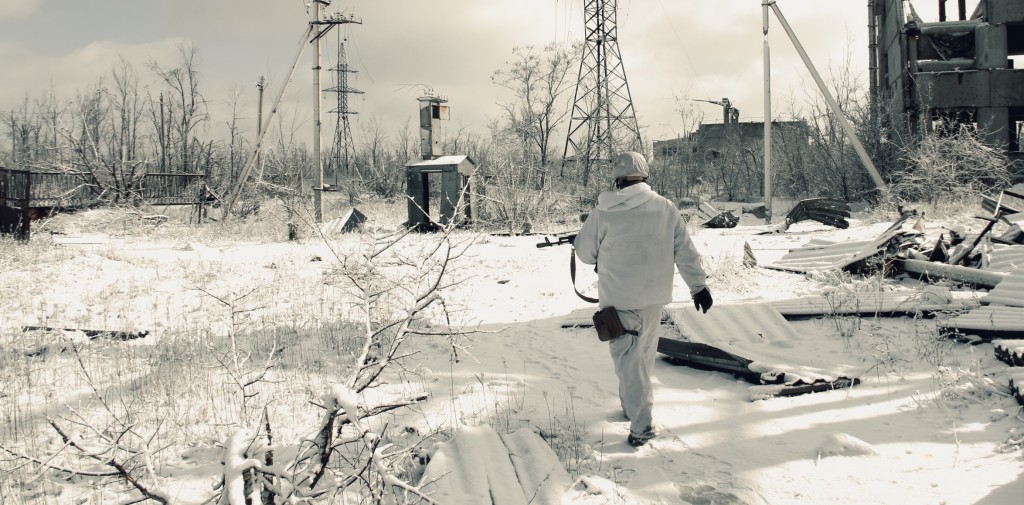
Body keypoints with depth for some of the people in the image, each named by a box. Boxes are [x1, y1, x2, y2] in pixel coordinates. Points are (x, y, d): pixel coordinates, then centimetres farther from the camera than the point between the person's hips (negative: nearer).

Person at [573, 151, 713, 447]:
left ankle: (641, 425, -2)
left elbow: (584, 251, -2)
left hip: (620, 298, -4)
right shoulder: (666, 208, -2)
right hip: (655, 296, 4)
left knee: (628, 358, 2)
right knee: (644, 355, 20)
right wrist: (699, 286, 8)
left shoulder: (604, 213, -12)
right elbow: (685, 252, 1)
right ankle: (632, 405, 34)